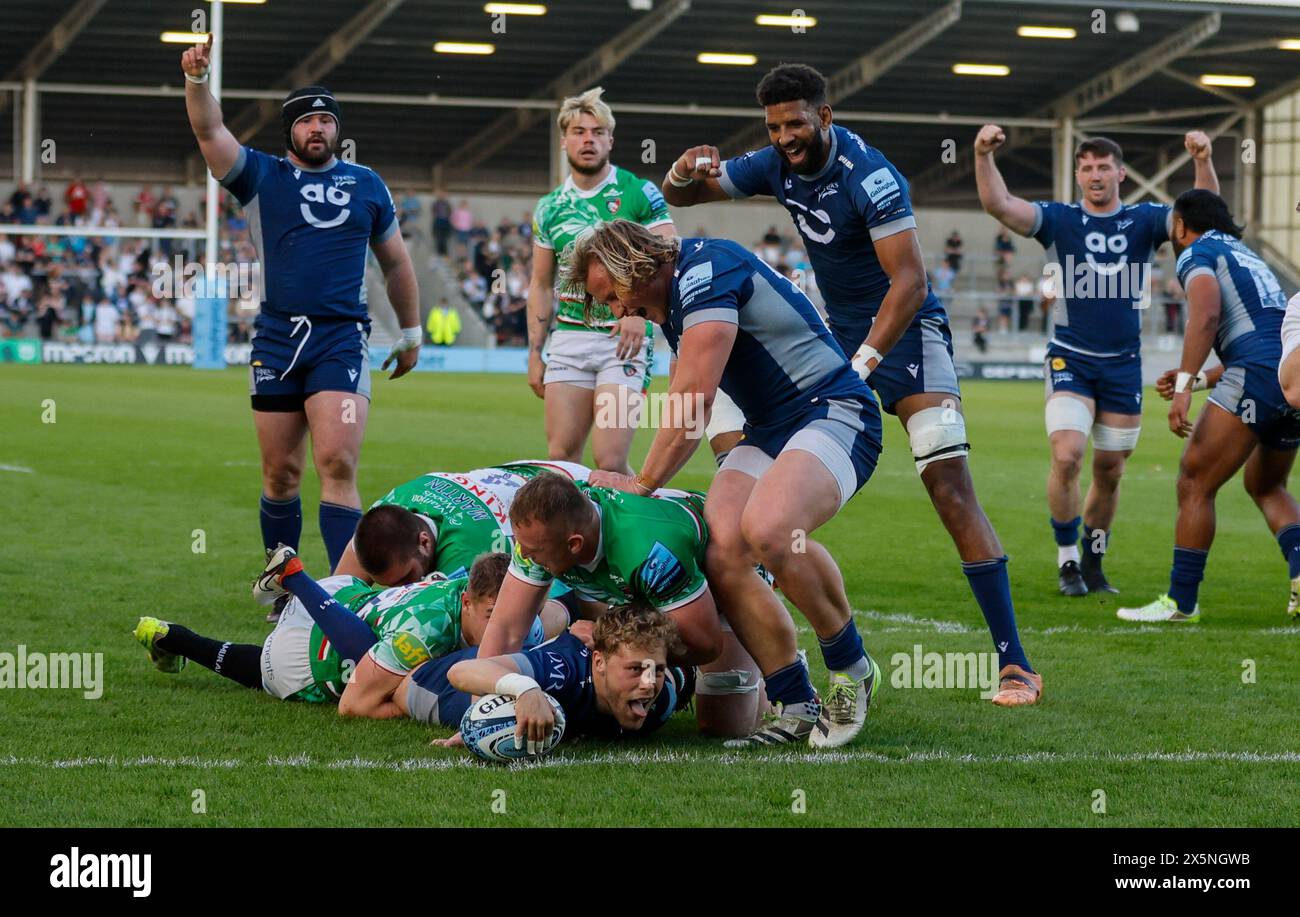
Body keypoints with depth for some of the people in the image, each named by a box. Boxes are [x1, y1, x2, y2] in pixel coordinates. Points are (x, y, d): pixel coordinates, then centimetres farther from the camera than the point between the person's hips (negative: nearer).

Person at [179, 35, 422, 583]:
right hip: (276, 340, 1)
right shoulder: (261, 177, 9)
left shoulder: (366, 185, 13)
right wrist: (196, 79, -23)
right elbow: (209, 131, -6)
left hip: (342, 341, -1)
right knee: (280, 473, 6)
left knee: (337, 465, -14)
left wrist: (411, 332, 24)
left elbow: (395, 262, 22)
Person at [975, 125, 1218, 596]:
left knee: (1109, 473, 8)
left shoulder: (1145, 221, 3)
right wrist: (983, 156, -31)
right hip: (1070, 360, -2)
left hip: (1124, 364, 2)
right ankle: (1068, 561, -2)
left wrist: (1204, 162, -28)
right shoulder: (1058, 219, -1)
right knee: (1066, 458, -18)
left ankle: (1093, 563, 25)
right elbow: (998, 204, -14)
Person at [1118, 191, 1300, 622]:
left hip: (1258, 376, -9)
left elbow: (1206, 315, -14)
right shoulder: (1250, 259, 32)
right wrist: (1198, 379, 34)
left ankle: (1180, 601, -4)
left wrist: (1184, 386, -20)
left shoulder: (1197, 254, 6)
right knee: (1265, 486, 26)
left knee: (1194, 484, -2)